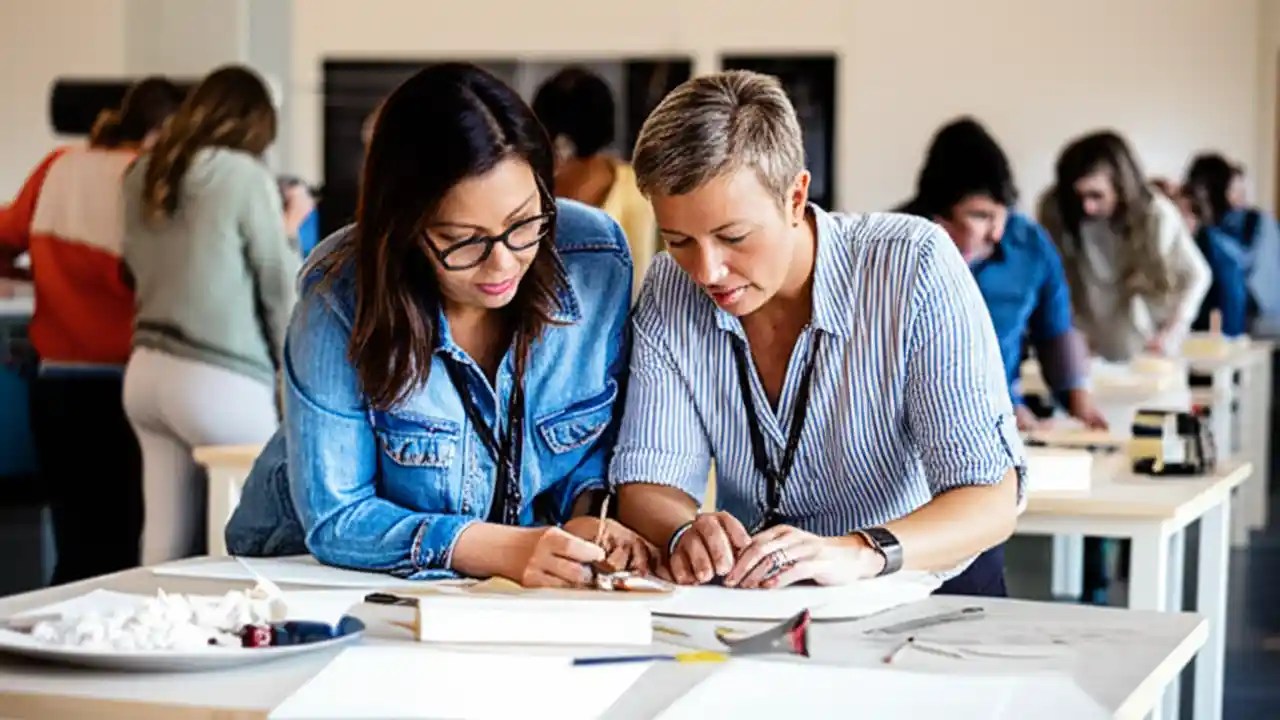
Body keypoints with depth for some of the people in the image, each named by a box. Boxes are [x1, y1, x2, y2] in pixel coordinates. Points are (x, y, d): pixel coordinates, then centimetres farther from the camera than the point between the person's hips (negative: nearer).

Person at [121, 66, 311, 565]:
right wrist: (286, 234, 16)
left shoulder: (142, 177, 11)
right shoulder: (245, 176, -8)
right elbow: (278, 284, -5)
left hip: (147, 371, 6)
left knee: (166, 546, 6)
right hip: (218, 382, -6)